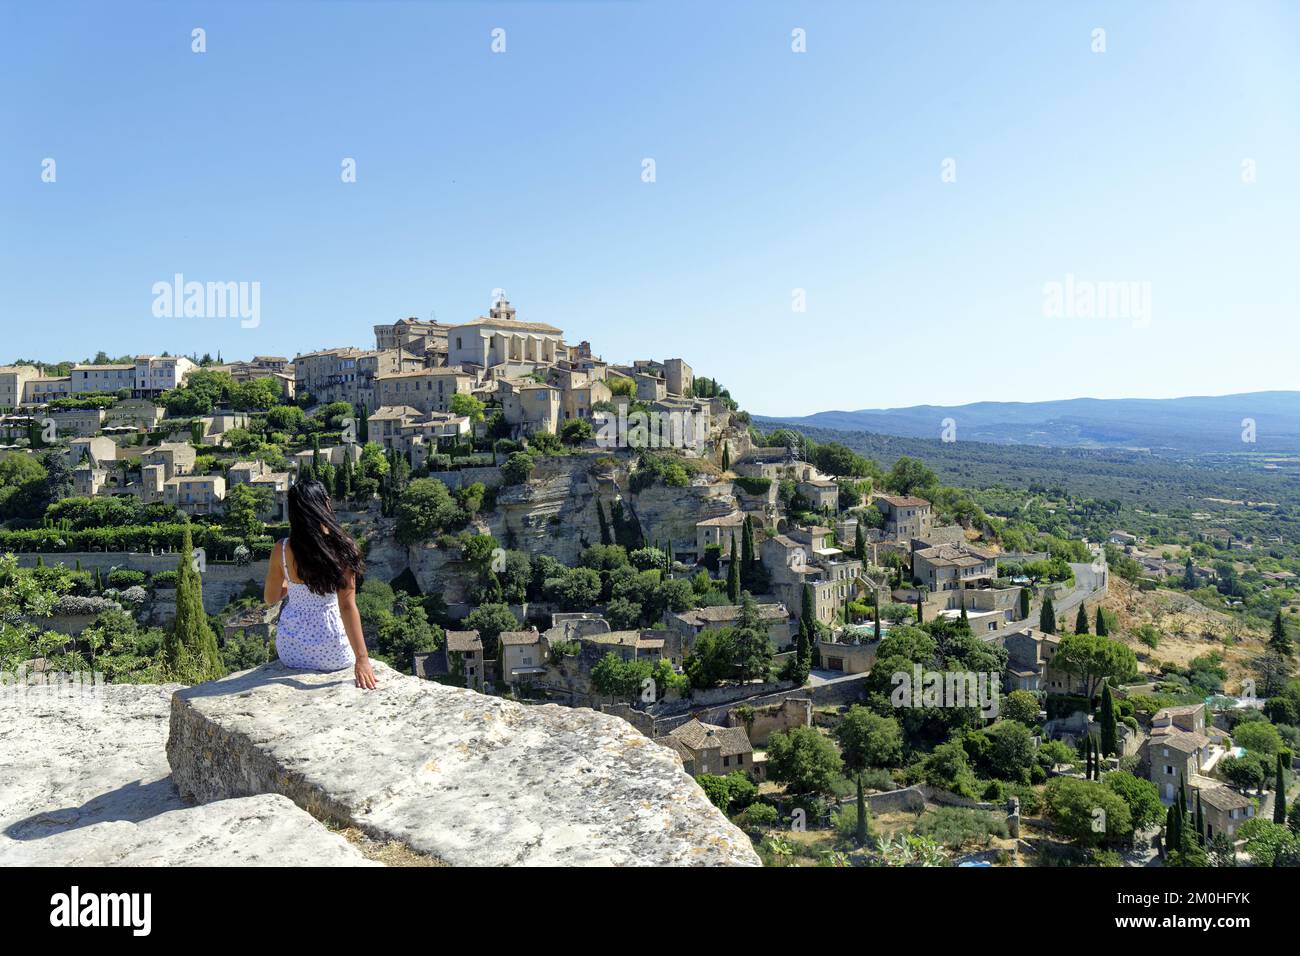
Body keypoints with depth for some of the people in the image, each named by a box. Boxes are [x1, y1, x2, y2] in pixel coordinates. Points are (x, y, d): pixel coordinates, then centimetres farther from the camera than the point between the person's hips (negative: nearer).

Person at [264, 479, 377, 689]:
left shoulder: (281, 550, -8)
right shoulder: (341, 548, -16)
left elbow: (270, 598, 6)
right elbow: (347, 606, -21)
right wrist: (362, 658, -22)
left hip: (290, 652, 2)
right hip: (332, 656, -2)